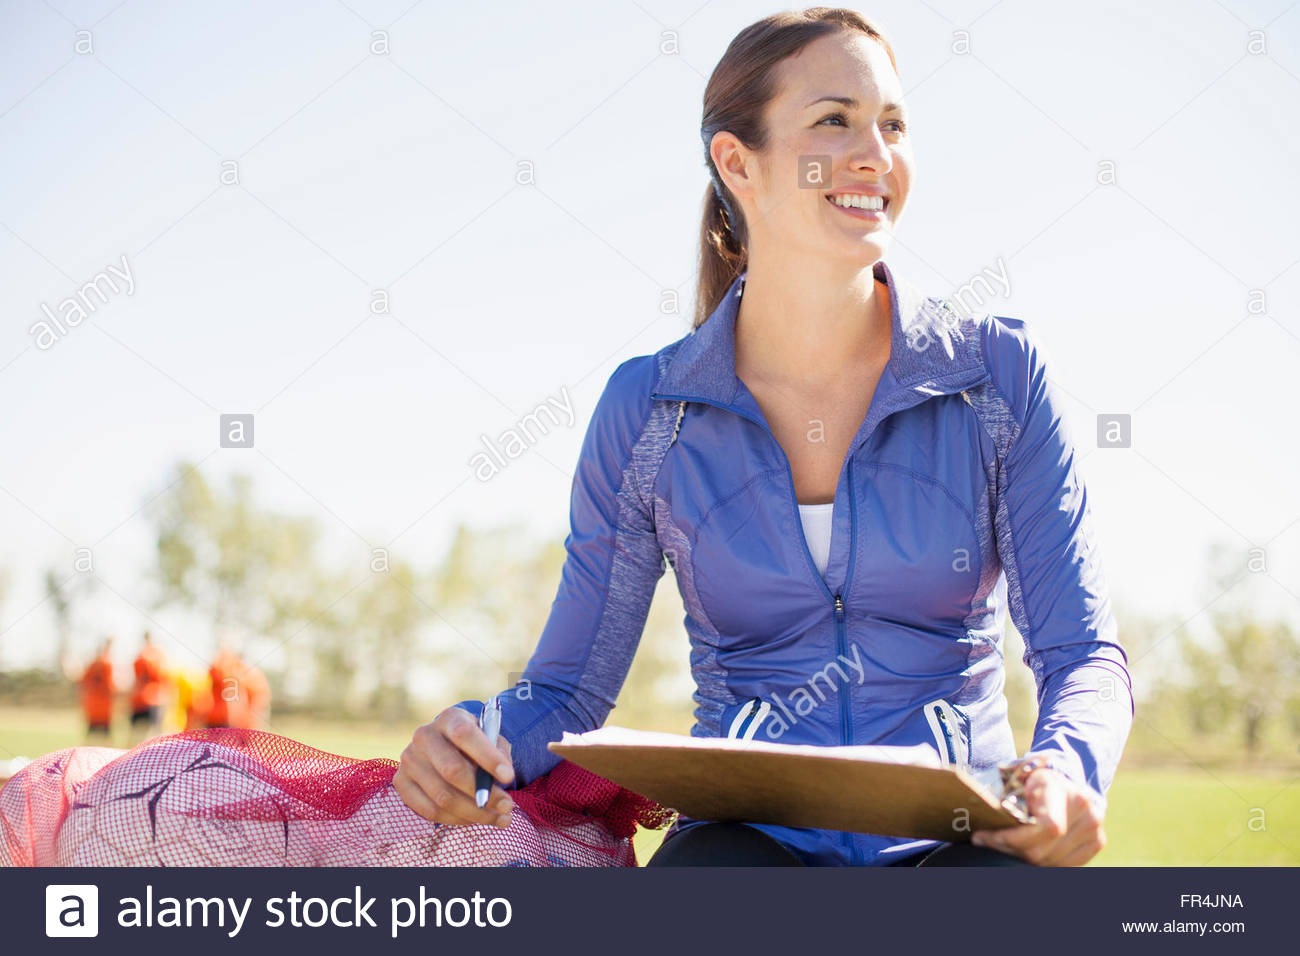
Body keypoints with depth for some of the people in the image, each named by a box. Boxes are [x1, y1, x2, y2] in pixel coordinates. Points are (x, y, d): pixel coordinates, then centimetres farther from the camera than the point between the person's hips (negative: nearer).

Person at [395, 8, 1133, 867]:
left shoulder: (999, 372, 3)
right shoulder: (646, 410, 4)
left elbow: (1083, 652, 2)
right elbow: (571, 687, 8)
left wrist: (1068, 769, -23)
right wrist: (472, 741, -17)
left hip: (962, 837, 1)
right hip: (750, 836, -1)